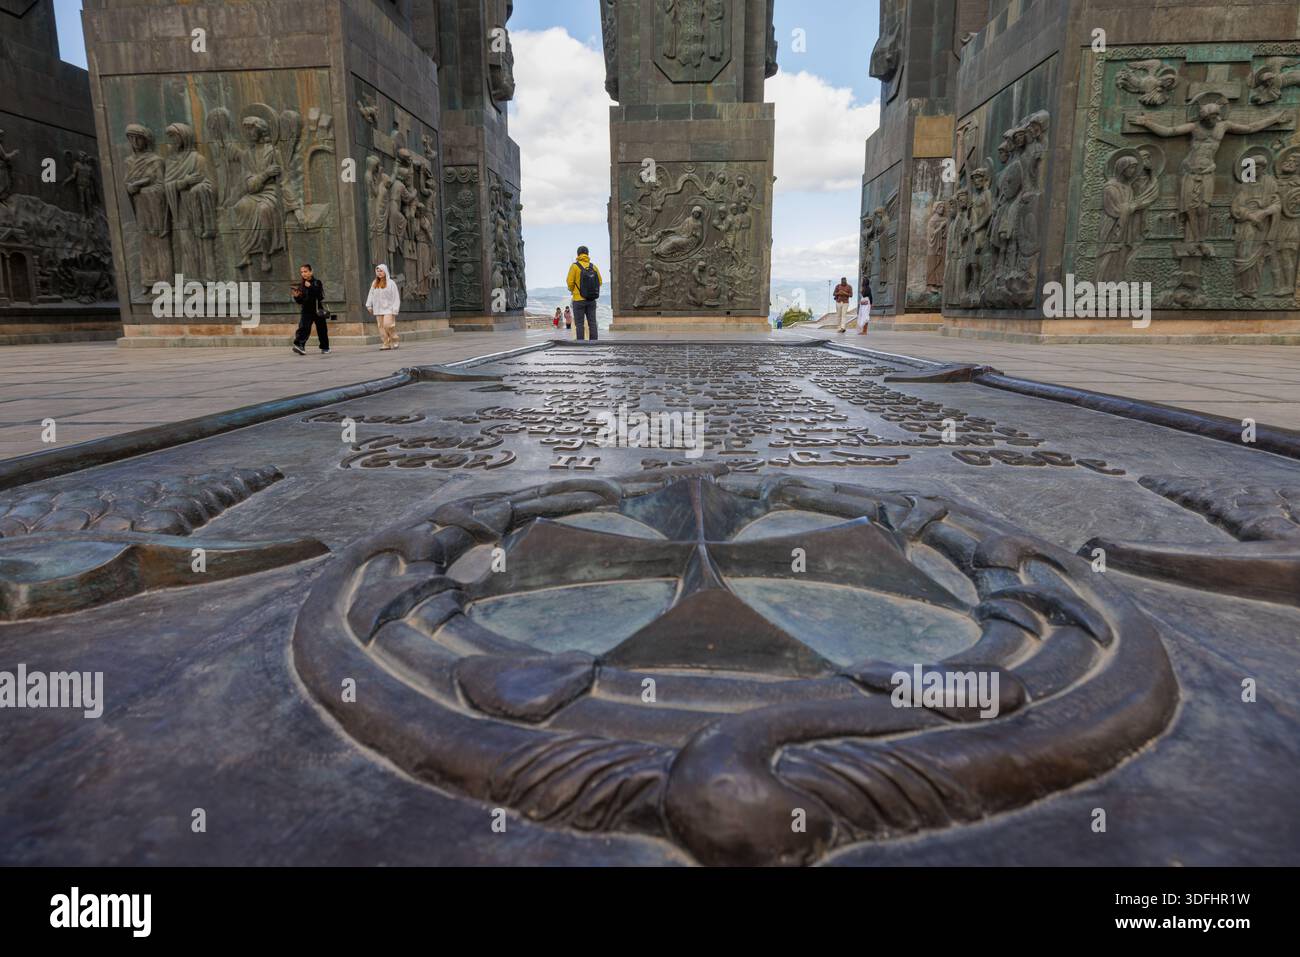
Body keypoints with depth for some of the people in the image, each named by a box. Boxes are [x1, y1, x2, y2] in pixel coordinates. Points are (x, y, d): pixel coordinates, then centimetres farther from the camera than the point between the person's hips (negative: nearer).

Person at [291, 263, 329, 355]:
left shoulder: (317, 282, 0)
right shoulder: (301, 285, 8)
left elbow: (320, 294, -17)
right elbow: (300, 302, 10)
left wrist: (310, 287, -24)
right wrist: (296, 297, -11)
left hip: (318, 310, -1)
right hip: (306, 311, 1)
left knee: (322, 330, 7)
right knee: (303, 328, -19)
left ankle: (325, 348, 22)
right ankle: (299, 345, -32)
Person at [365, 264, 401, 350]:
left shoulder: (390, 283, -2)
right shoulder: (374, 283, 13)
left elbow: (396, 297, -5)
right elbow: (371, 295, 12)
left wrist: (395, 309, -12)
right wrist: (369, 305, 2)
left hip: (388, 308, -5)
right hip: (378, 309, 5)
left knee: (387, 324, -16)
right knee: (381, 327, 1)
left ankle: (394, 341, 1)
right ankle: (386, 344, 4)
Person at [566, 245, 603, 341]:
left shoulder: (575, 266, -8)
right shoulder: (593, 266, 3)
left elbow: (570, 283, -9)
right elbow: (600, 282, 5)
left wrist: (572, 290, 13)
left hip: (579, 300, -3)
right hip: (591, 300, 3)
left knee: (579, 324, 0)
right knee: (592, 323, 6)